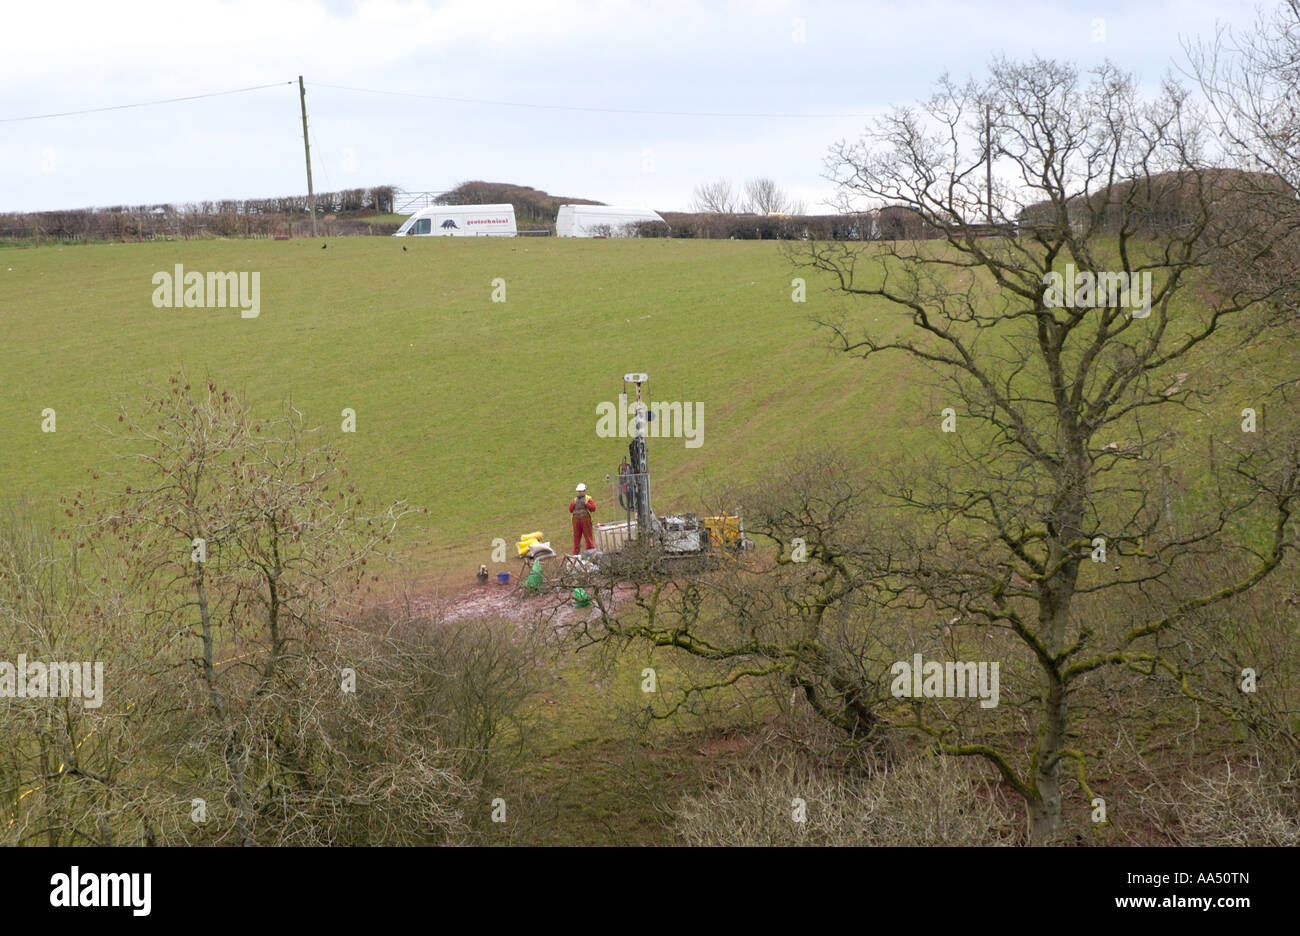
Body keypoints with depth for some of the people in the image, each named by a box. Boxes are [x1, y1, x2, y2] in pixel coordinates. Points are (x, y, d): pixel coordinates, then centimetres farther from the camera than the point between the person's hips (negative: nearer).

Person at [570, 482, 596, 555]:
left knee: (588, 536, -4)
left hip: (586, 519, -3)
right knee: (576, 536, 3)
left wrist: (586, 503, -13)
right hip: (576, 519, 3)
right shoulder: (575, 499, 17)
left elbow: (593, 508, -4)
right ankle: (575, 553, 6)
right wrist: (573, 503, -3)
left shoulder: (588, 499, 5)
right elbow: (571, 510, 12)